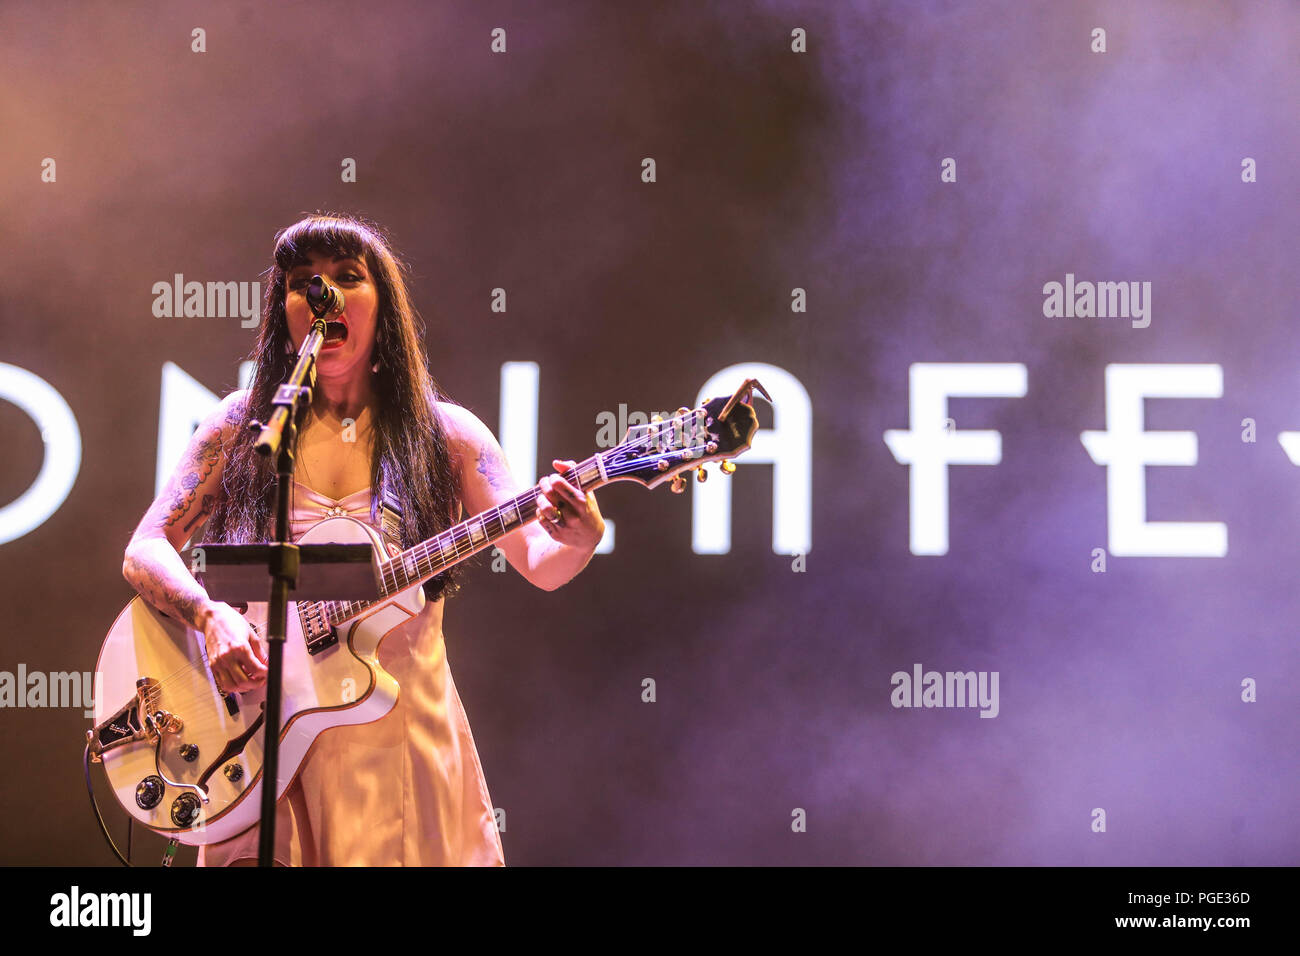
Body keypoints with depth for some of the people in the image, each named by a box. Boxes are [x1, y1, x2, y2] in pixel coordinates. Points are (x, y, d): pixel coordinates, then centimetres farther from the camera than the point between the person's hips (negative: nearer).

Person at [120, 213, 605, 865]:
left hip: (403, 732, 0)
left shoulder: (445, 433, 2)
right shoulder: (242, 424, 4)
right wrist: (211, 616, -18)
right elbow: (145, 551, 2)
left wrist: (579, 536, -28)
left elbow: (540, 566, -5)